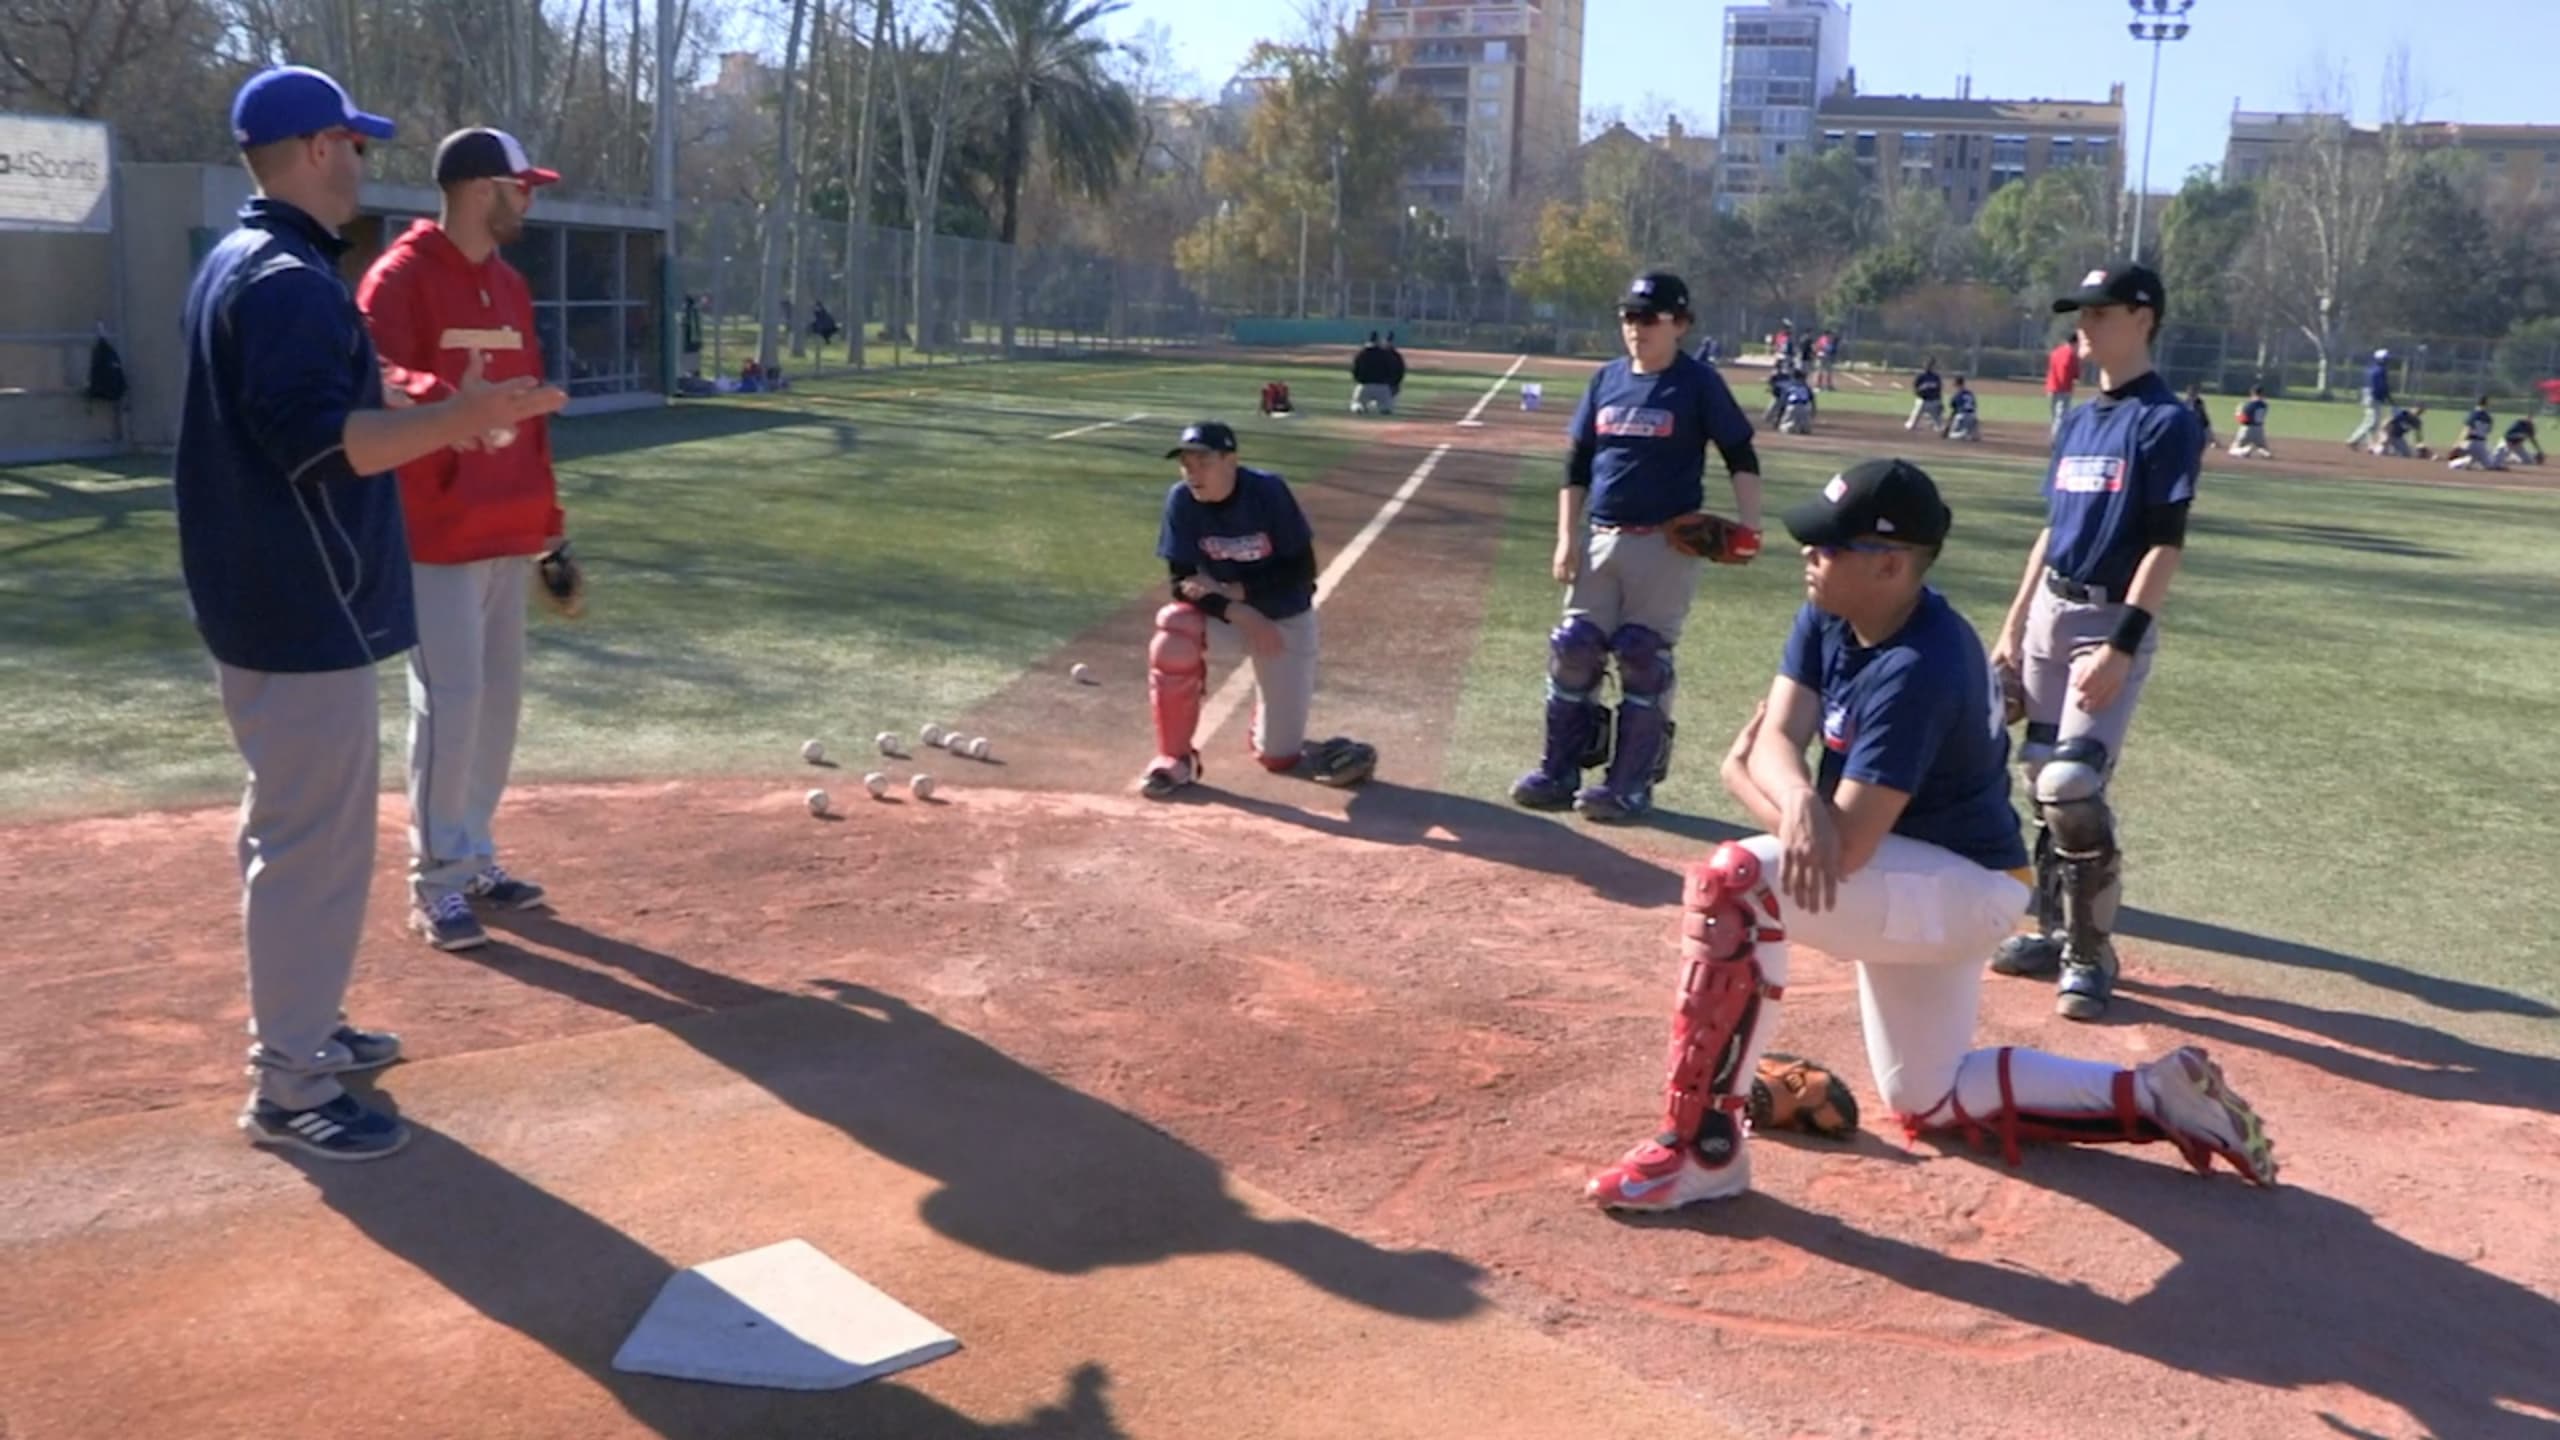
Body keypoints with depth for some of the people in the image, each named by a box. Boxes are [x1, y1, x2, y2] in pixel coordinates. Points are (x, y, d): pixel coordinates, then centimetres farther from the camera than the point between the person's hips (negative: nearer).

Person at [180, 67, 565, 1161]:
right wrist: (457, 418, -31)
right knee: (317, 841, -6)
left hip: (262, 603, 11)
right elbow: (317, 443, -25)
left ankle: (293, 1028, 32)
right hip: (307, 611, -11)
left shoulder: (237, 264, 15)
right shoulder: (290, 280, -18)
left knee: (286, 824, 20)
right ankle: (289, 1091, 1)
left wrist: (426, 413, 24)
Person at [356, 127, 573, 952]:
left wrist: (549, 521, 17)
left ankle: (474, 856, 23)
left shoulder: (512, 287, 16)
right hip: (437, 532, -8)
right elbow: (368, 378, -24)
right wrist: (447, 398, -45)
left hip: (510, 533, 8)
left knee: (500, 694, 11)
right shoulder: (401, 277, -9)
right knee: (450, 700, -7)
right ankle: (435, 880, 3)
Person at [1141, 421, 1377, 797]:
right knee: (1171, 646, -33)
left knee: (1278, 755, -3)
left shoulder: (1268, 491, -23)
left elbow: (1302, 571, -19)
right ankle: (1175, 759, -12)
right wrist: (1239, 614, -29)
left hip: (1284, 617, -2)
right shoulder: (1181, 500, -16)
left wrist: (1233, 589, -27)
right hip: (1222, 610, 2)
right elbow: (1183, 582, -15)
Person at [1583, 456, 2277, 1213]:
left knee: (1731, 882, -31)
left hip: (1960, 883, -10)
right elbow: (1775, 738, -14)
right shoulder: (1827, 617, -4)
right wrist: (1797, 797, -38)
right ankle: (2155, 1095, 29)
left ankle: (1702, 1148, -23)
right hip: (1924, 878, 10)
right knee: (1930, 1103, 24)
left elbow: (1847, 845, -32)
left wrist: (1742, 776, -15)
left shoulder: (1916, 671, -30)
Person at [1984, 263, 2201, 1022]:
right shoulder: (2078, 420, 13)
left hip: (2110, 623, -8)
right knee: (2043, 779, 11)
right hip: (2047, 613, 8)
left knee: (2073, 786, -14)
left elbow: (2166, 544, -15)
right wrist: (2014, 624, 15)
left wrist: (2121, 646, -22)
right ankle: (2055, 929, 23)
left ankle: (2091, 953, -1)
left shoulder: (2165, 420, -10)